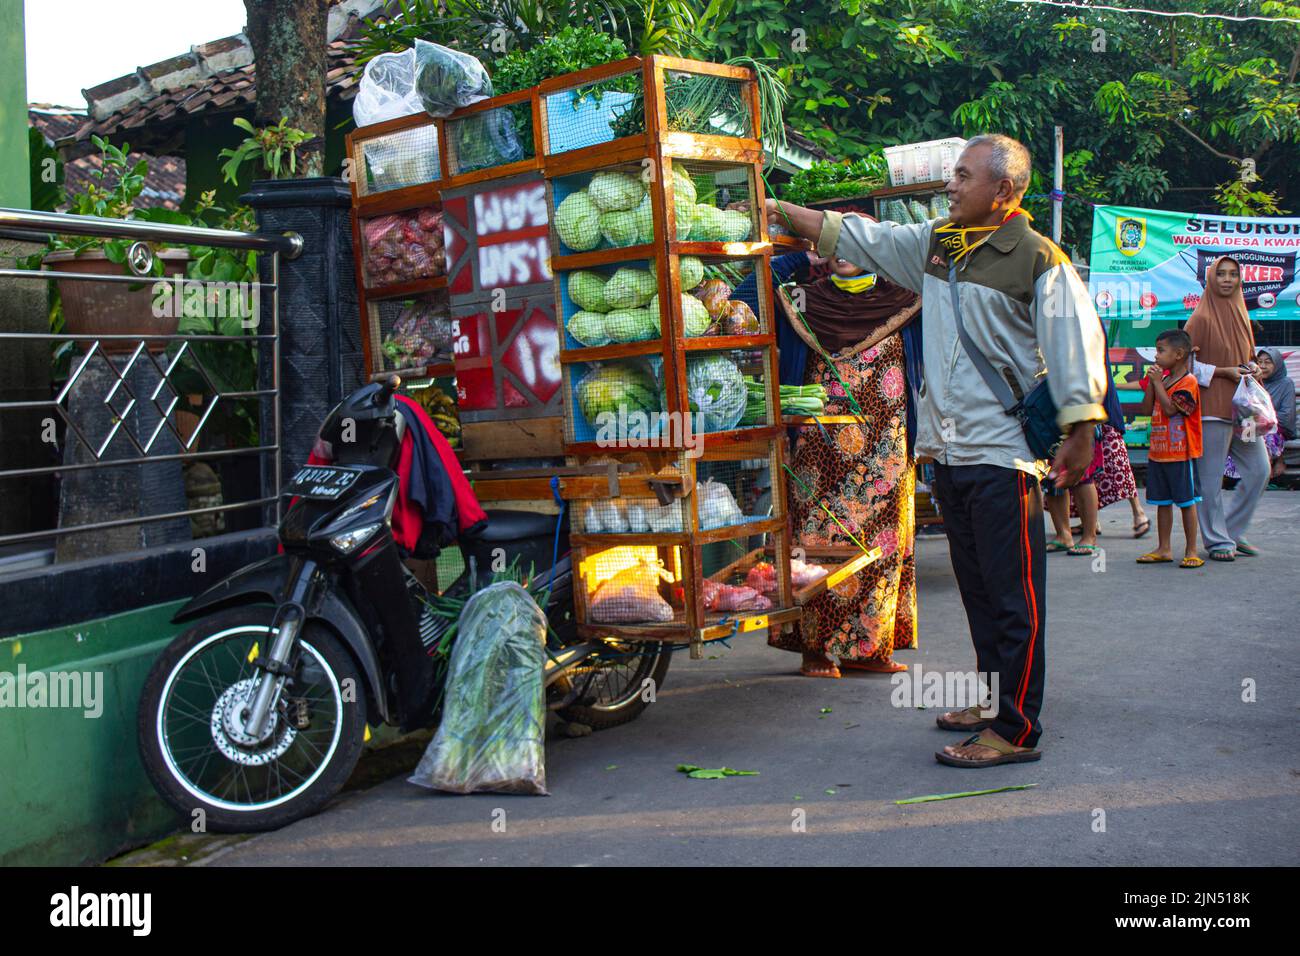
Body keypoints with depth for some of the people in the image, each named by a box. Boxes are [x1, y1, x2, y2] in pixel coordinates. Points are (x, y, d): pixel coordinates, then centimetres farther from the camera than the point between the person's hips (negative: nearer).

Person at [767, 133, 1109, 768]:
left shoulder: (1038, 260, -7)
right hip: (948, 452, 7)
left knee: (1013, 600, -4)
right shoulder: (933, 243, 13)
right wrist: (782, 211, 17)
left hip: (1004, 454, -7)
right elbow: (855, 238, 19)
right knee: (977, 590, 16)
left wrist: (1079, 434, -15)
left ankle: (1014, 732, 1)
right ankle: (993, 700, 28)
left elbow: (1075, 346, -10)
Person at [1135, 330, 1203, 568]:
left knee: (1186, 501, 0)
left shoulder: (1188, 382, -11)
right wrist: (1151, 383, -1)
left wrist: (1157, 382, -15)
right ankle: (1164, 549, 19)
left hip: (1181, 453, -8)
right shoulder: (1162, 379, 12)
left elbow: (1170, 408, -21)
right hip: (1158, 452, 8)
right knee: (1162, 502, 12)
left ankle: (1191, 551, 6)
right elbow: (1147, 410, 8)